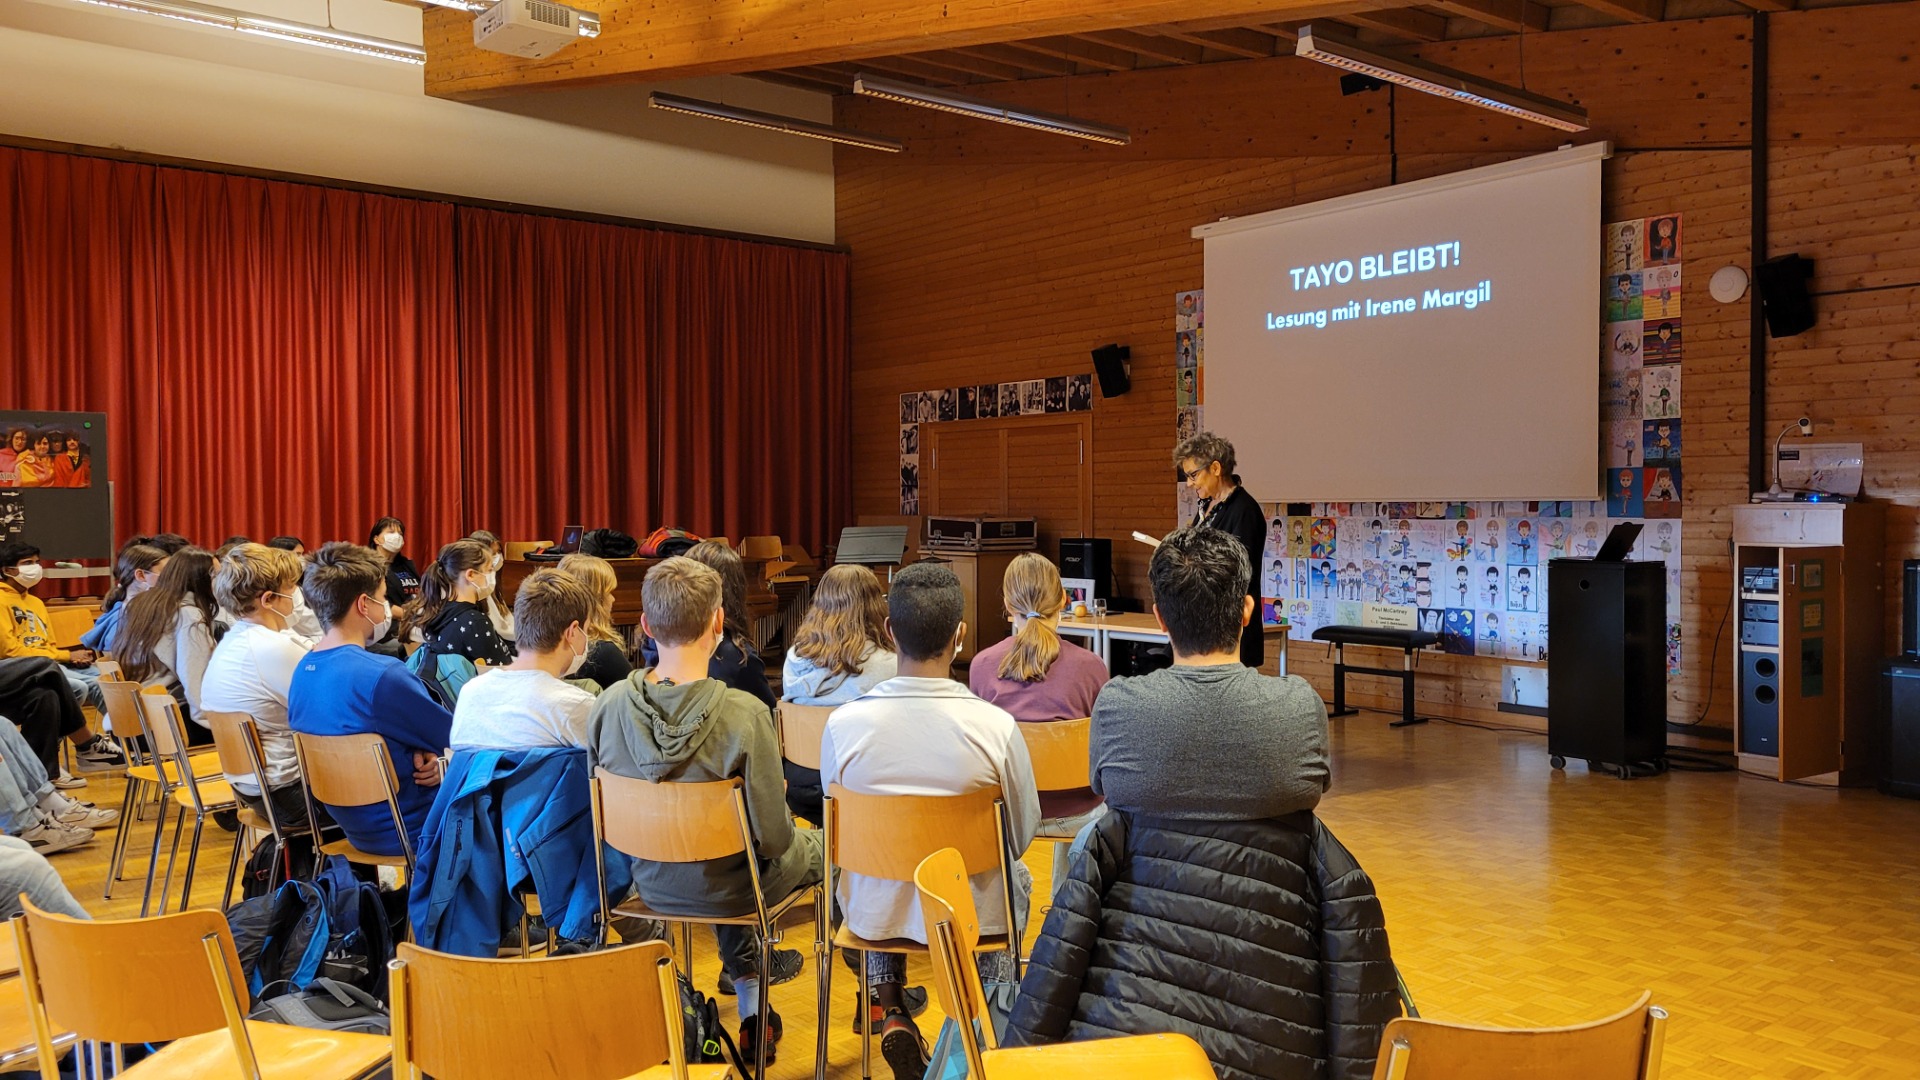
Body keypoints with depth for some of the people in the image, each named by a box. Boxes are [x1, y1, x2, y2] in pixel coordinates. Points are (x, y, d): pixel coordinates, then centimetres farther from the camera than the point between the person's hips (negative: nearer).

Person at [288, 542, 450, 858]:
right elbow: (460, 736, -13)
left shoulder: (302, 670, 1)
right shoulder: (382, 675, -26)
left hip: (354, 827, 8)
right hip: (409, 831, -8)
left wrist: (420, 754, -5)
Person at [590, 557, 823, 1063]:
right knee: (820, 844, 25)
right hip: (726, 892, -4)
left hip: (647, 883, 4)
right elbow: (773, 838, -25)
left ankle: (751, 1001, 40)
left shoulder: (608, 707, -17)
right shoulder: (745, 714, -30)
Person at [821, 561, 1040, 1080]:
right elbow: (1021, 835, -7)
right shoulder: (997, 727, -23)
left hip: (874, 914, 1)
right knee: (1015, 878, 34)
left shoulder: (844, 723, -20)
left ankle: (889, 1011, 28)